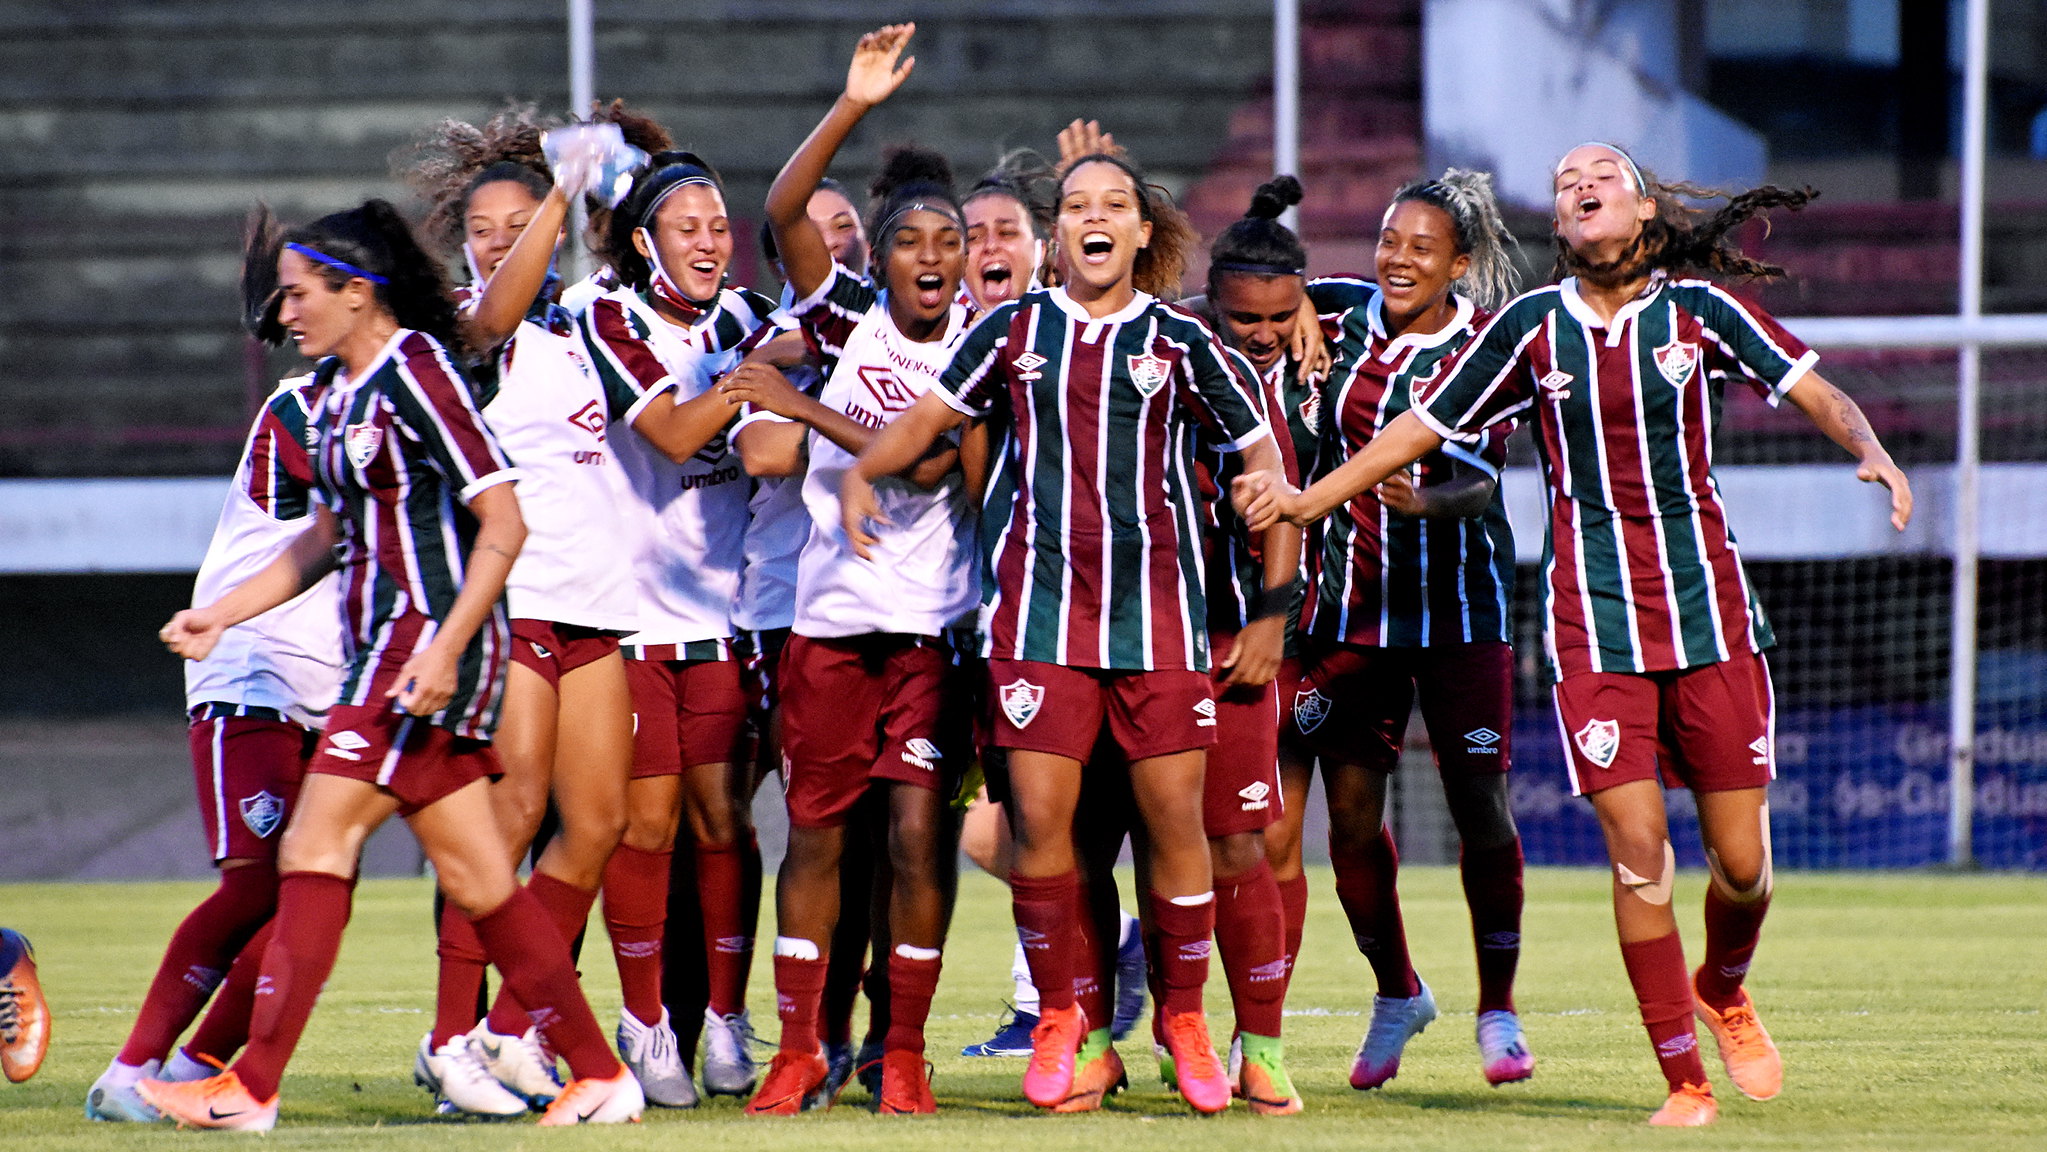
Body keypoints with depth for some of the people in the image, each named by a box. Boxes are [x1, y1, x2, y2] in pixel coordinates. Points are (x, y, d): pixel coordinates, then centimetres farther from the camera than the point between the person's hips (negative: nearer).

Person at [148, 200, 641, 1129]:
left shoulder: (415, 373, -13)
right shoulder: (337, 388, 15)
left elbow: (503, 523, -16)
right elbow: (329, 535, 26)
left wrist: (444, 648, -22)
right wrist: (222, 614, 21)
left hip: (430, 636, -9)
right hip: (390, 646, 9)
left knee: (317, 846, -11)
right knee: (475, 877, 9)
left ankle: (252, 1087, -10)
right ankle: (599, 1075, 13)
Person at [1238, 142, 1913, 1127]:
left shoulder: (1698, 310, 2)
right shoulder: (1532, 327, 3)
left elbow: (1815, 391, 4)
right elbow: (1423, 428, 11)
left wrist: (1869, 449, -16)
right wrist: (1307, 500, 7)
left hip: (1709, 614, 1)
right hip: (1592, 623, -1)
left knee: (1742, 861, 2)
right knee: (1639, 853, -10)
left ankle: (1722, 992, 35)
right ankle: (1684, 1078, 0)